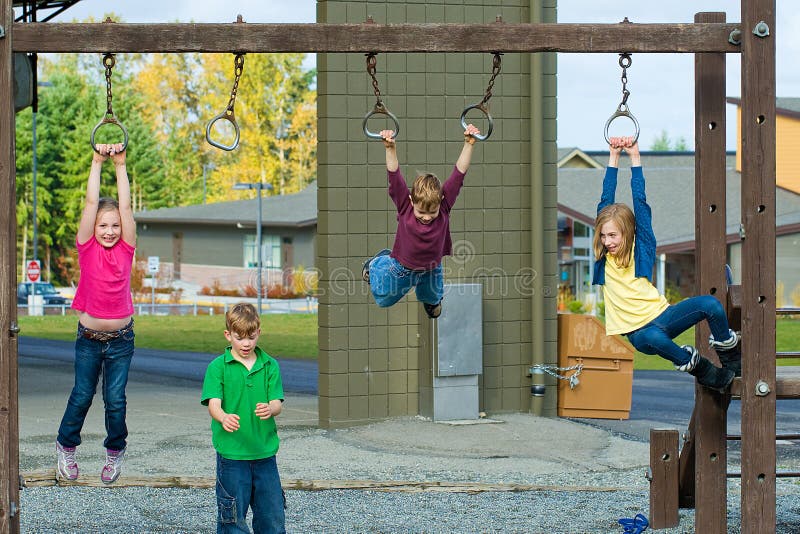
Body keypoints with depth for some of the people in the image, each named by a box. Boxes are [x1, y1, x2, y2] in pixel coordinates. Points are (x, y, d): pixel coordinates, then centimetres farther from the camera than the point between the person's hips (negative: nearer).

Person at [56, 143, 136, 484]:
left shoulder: (125, 250, -3)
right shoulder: (87, 249, -5)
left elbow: (125, 206, -8)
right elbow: (91, 202, -10)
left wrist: (120, 165, -8)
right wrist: (97, 163, -11)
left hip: (121, 338, 0)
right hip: (89, 337, 0)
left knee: (115, 398, 0)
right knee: (82, 395, 6)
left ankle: (115, 452, 20)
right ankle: (66, 446, 27)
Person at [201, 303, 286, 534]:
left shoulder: (270, 365, 5)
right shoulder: (217, 367, -3)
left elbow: (277, 404, -2)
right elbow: (213, 404, -14)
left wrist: (270, 409, -27)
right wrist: (224, 418, -37)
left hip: (265, 452, 3)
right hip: (232, 453, -3)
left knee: (272, 515, 9)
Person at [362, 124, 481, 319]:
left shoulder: (443, 205, -25)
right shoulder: (405, 206, -29)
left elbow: (459, 173, -29)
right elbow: (394, 176, -37)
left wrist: (468, 145, -39)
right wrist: (390, 149, -50)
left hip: (431, 270, 2)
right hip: (401, 269, -2)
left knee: (433, 299, 28)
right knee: (383, 299, 23)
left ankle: (431, 300, 65)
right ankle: (378, 261, 49)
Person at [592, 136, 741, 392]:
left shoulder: (641, 248, 1)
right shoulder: (603, 256, 4)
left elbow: (640, 203, -2)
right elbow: (606, 202, 2)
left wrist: (635, 158, -2)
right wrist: (613, 157, 4)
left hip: (661, 316, 1)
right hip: (638, 331, -1)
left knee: (710, 304, -25)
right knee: (653, 338, -38)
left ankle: (730, 356, 2)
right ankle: (702, 369, -11)